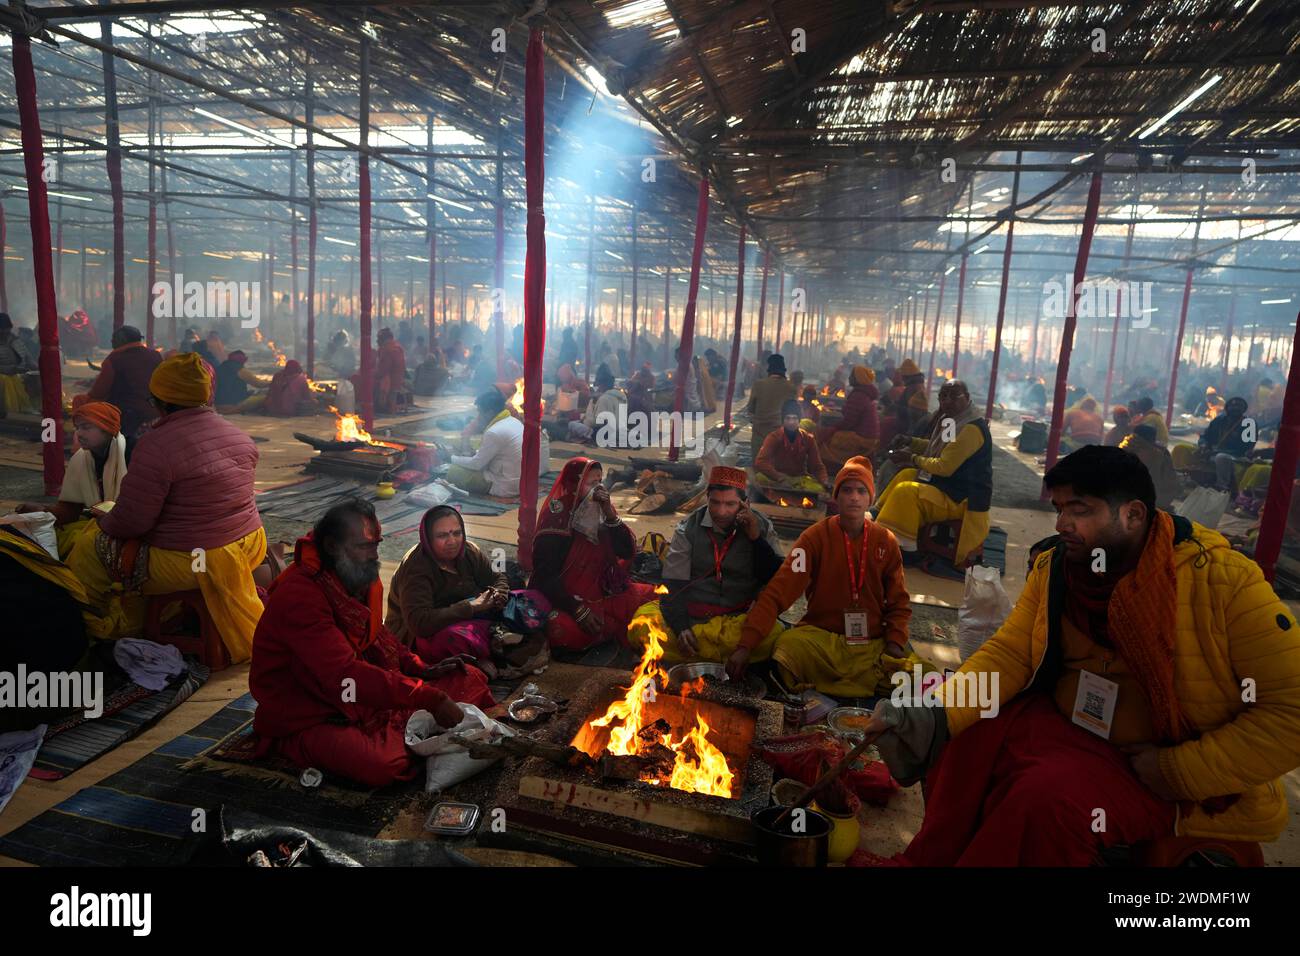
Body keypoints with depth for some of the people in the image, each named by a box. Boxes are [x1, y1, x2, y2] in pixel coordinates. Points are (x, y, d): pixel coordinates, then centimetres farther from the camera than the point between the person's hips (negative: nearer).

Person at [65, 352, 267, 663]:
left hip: (190, 563, -7)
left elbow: (129, 522, -18)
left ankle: (118, 628, 26)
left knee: (89, 547, 12)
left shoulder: (157, 444, -20)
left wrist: (103, 523, 4)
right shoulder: (240, 436, 2)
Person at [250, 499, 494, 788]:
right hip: (309, 719, -7)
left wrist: (423, 670, 1)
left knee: (470, 679, 2)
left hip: (364, 696, 7)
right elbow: (345, 676, -35)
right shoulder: (300, 594, -27)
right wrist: (430, 699, -36)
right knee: (384, 764, -35)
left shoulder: (362, 578, 1)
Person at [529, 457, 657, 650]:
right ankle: (620, 629, -11)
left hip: (604, 594, 5)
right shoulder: (557, 519, -12)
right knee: (565, 630, -35)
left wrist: (610, 513, -16)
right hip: (564, 598, -5)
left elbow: (628, 552, -4)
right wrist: (580, 611, -23)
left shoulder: (601, 511, 4)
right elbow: (545, 576, -15)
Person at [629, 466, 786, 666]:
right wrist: (681, 628, -19)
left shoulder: (762, 527, 2)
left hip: (739, 618, 0)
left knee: (775, 635, -33)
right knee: (641, 625, -28)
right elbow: (673, 585, -3)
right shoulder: (689, 527, 0)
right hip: (690, 614, 1)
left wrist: (757, 538, -15)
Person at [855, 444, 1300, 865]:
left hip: (1179, 768, -5)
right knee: (971, 733, -14)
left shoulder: (1222, 582, -21)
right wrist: (936, 714, -24)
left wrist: (1176, 772, -22)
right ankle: (930, 858, 6)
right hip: (1065, 721, 6)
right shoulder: (1053, 568, -5)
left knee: (1051, 797, -29)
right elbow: (1009, 653, -7)